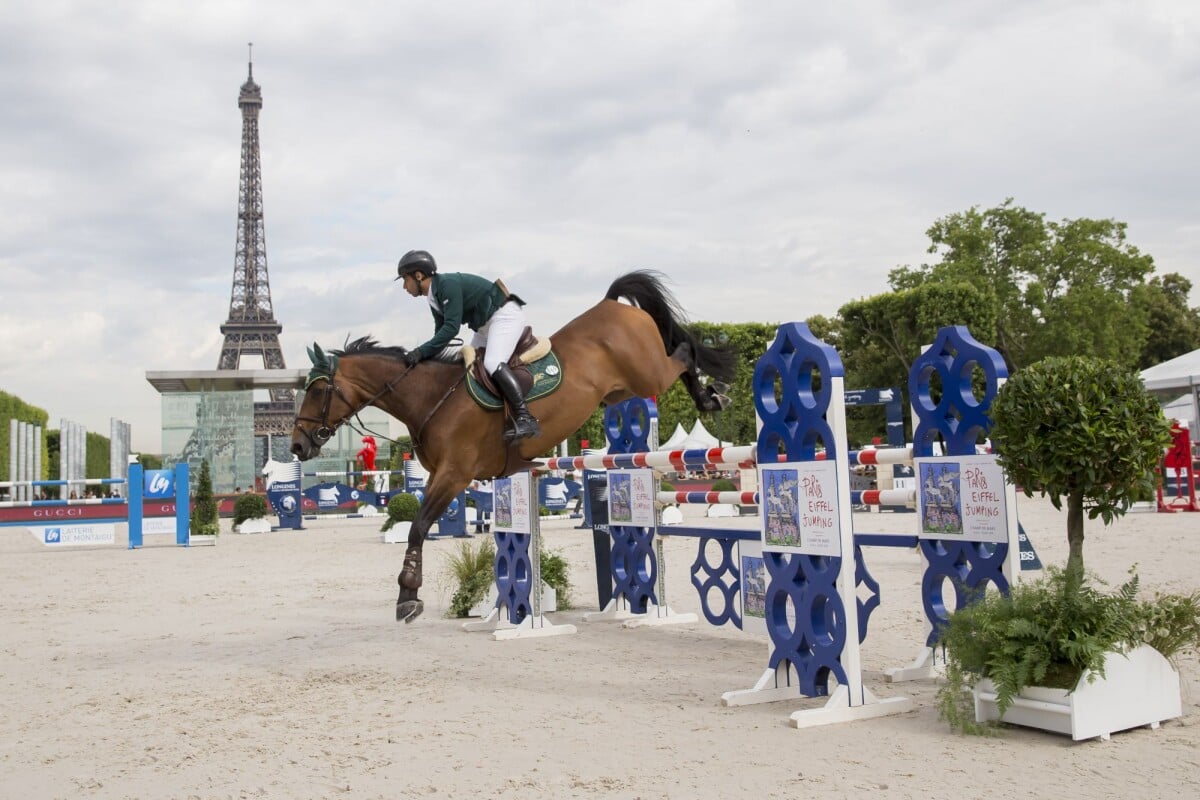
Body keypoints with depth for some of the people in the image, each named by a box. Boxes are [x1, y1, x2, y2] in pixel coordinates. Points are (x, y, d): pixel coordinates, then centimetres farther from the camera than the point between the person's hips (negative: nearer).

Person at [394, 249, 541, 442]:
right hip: (486, 325, 11)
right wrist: (424, 358, 3)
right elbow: (440, 334, 14)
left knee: (492, 363, -28)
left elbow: (451, 327, -28)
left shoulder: (448, 283, -21)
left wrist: (421, 352, -28)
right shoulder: (434, 299, 9)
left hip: (505, 315, -11)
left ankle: (525, 419, -33)